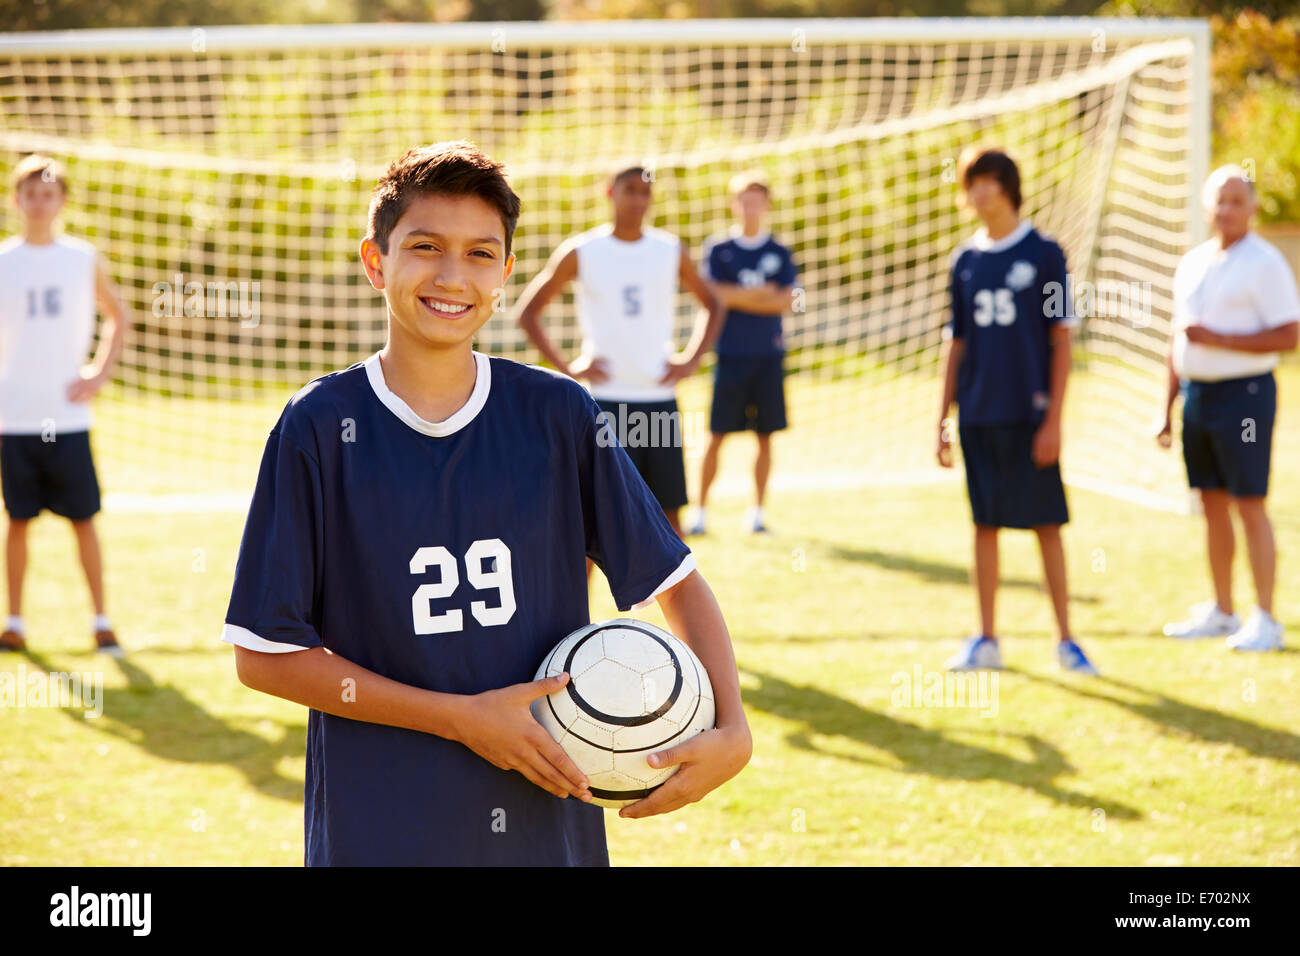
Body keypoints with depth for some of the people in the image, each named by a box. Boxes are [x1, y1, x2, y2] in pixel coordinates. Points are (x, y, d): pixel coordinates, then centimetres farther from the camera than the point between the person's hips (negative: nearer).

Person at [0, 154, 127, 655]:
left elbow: (117, 317, 17)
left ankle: (101, 621, 7)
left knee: (84, 519, 0)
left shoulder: (84, 258, 4)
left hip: (68, 416, 0)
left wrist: (100, 373, 3)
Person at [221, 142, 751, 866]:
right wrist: (461, 718, -11)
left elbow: (678, 581, 9)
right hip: (377, 834, -2)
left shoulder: (559, 416, 1)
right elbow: (264, 656, -5)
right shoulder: (321, 428, -5)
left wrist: (732, 731, -8)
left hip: (550, 827, 2)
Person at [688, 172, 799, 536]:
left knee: (765, 435, 3)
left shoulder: (780, 254, 8)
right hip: (730, 354, -2)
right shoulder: (718, 250, 4)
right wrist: (759, 294, -8)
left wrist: (736, 297, -8)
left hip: (769, 355, 2)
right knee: (716, 436, -3)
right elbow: (711, 296, -9)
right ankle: (701, 509, 5)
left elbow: (786, 301, -4)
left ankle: (757, 510, 11)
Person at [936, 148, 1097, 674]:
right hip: (979, 415, 4)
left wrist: (1053, 418, -10)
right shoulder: (965, 260, 10)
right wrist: (943, 419, 10)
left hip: (1029, 414, -4)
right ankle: (986, 641, 13)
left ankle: (1065, 640, 6)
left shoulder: (1043, 253, -2)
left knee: (1047, 524, -1)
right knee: (985, 524, 7)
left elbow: (1062, 340, -4)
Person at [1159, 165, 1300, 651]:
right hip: (1196, 393, 7)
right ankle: (1221, 612, 19)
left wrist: (1219, 340, -19)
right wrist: (1167, 408, 17)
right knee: (1212, 505, 11)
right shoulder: (1192, 263, 14)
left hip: (1243, 392, -7)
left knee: (1249, 506, -6)